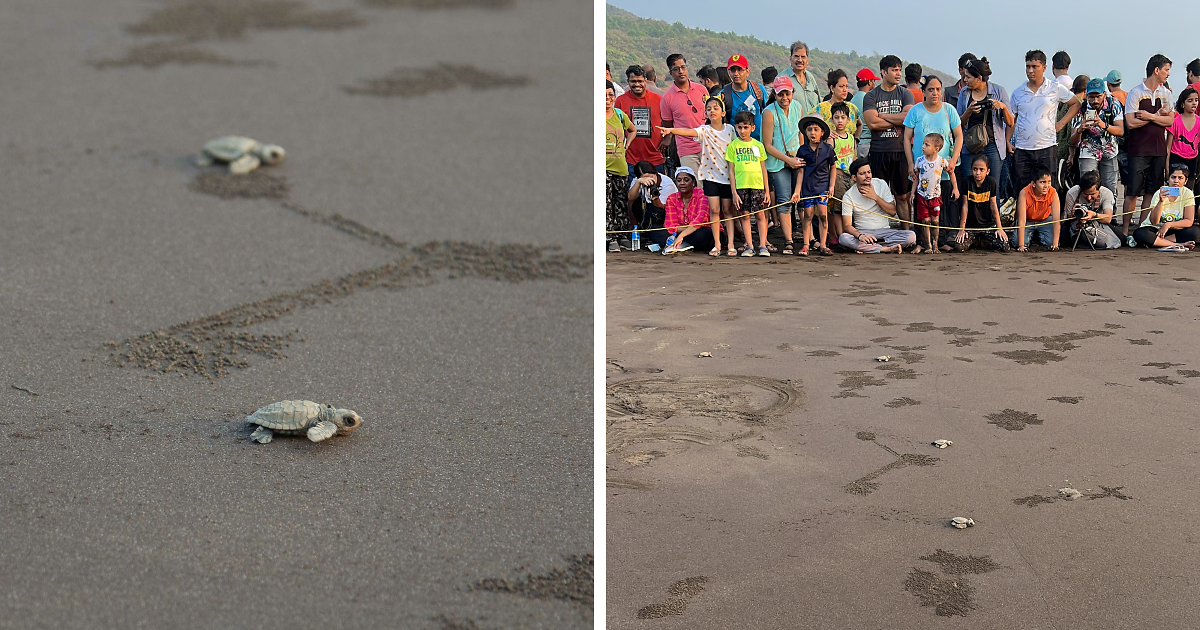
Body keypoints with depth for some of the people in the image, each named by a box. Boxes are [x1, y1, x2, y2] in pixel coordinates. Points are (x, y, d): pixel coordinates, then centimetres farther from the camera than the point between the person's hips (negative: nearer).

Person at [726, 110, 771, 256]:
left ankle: (762, 246, 4)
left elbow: (763, 169, 11)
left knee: (760, 215, 0)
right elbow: (731, 171, 3)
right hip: (741, 185, -1)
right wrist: (734, 192, -3)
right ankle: (749, 246, 7)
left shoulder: (758, 145, 8)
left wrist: (766, 190, 7)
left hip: (757, 185, 1)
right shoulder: (733, 145, 4)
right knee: (745, 215, 3)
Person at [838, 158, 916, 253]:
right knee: (843, 238, -36)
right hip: (862, 232, -2)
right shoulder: (848, 196, -6)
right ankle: (887, 248, -28)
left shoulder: (881, 184, 1)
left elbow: (893, 212, -1)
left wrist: (875, 197, -14)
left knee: (911, 236, -25)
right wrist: (859, 235, -33)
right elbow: (847, 225, -11)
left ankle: (864, 247, -26)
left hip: (884, 231, 2)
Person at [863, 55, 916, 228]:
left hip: (901, 151, 0)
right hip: (878, 151, 0)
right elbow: (872, 123, -8)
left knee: (902, 196, 2)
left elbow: (909, 117, -9)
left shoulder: (905, 94, 9)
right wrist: (898, 120, -4)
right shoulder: (871, 96, 6)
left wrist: (882, 115, -4)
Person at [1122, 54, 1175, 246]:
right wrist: (1157, 115, -6)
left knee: (1151, 191, 6)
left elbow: (1170, 121, 2)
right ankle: (1125, 230, 0)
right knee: (1133, 192, -5)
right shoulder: (1135, 93, -5)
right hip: (1138, 149, -5)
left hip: (1158, 149, 5)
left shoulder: (1165, 93, 11)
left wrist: (1149, 116, -12)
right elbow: (1131, 123, -13)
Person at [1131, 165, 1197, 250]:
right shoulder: (1160, 193, -13)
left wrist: (1168, 225, -23)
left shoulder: (1188, 194, -9)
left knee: (1196, 232, -27)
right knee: (1139, 234, -34)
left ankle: (1158, 241, -23)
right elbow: (1154, 222, -22)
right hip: (1155, 229, -2)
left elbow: (1189, 221, -11)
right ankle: (1180, 245, -28)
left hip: (1174, 230, 2)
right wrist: (1161, 201, -35)